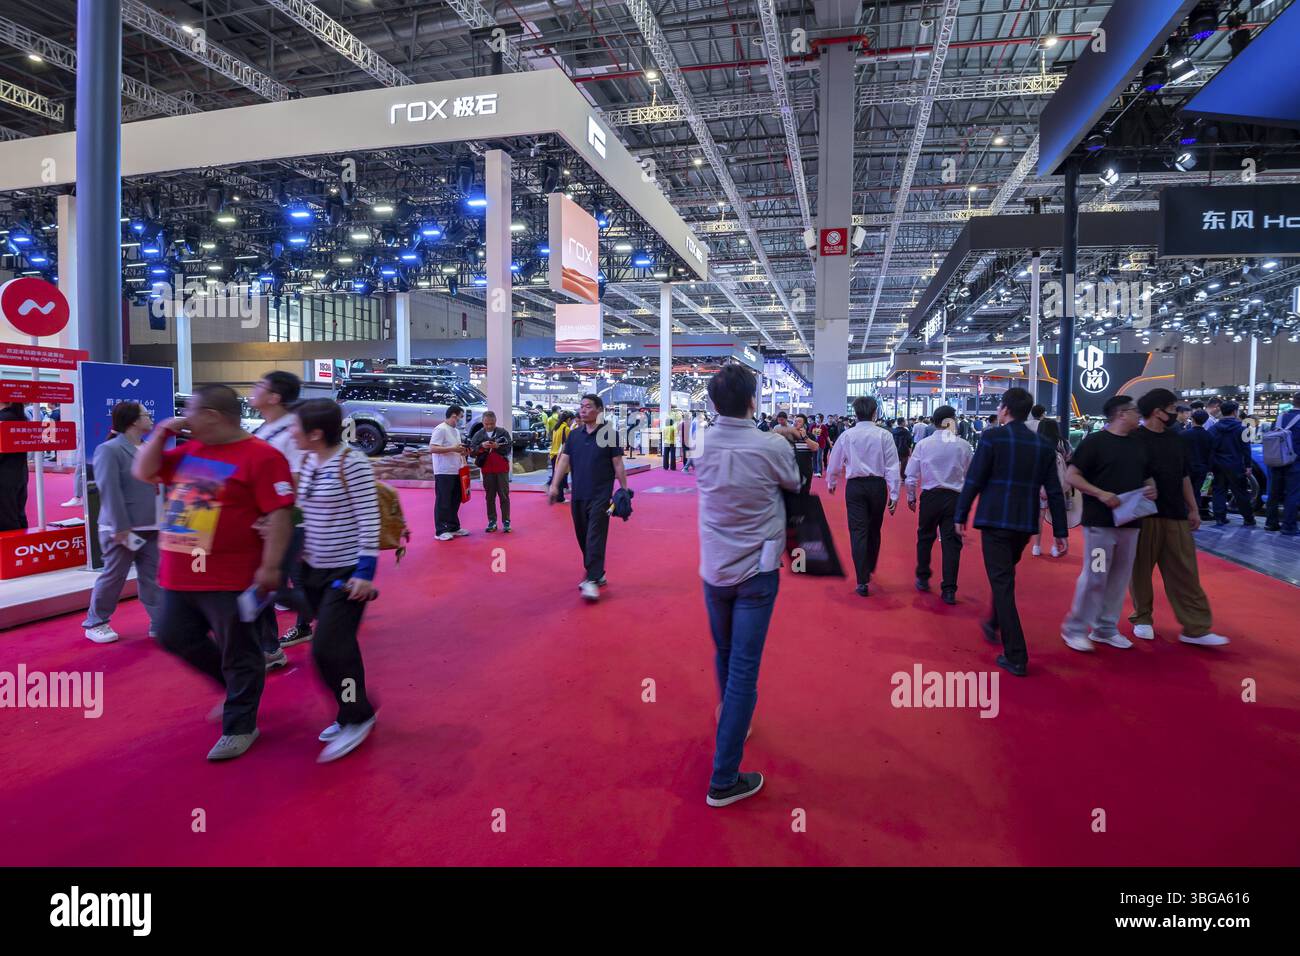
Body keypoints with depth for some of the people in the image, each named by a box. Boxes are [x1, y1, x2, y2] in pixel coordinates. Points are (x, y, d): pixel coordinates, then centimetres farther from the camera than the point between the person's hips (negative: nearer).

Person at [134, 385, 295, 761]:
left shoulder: (261, 456, -16)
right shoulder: (190, 451, 11)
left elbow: (279, 515, -20)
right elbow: (143, 472, 19)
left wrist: (270, 566, -23)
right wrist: (161, 434, 5)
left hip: (230, 579, -9)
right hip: (180, 574, 9)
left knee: (238, 654, 4)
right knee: (174, 637, 20)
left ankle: (240, 727, 19)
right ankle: (235, 687, 38)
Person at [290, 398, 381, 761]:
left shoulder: (352, 463, -17)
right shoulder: (307, 462, 5)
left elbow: (368, 520, -18)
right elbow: (307, 514, 14)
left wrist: (365, 572, -20)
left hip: (347, 571, -7)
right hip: (314, 569, 8)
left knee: (329, 647, -9)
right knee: (337, 645, 14)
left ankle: (356, 719, 9)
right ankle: (351, 712, 29)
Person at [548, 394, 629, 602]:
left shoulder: (607, 434, -3)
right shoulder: (574, 435, 10)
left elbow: (617, 463, -3)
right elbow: (564, 460, 7)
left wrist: (624, 490, -4)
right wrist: (554, 485, -3)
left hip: (600, 494, -5)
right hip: (578, 494, 5)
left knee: (595, 537, -10)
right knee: (582, 536, 11)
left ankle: (593, 580, -8)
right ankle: (598, 574, 24)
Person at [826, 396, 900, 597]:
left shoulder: (847, 435, -1)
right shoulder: (884, 435, -4)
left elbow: (834, 463, 8)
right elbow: (892, 466, -6)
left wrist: (831, 483, 26)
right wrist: (894, 494, -1)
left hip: (854, 485, -1)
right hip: (878, 485, 1)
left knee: (858, 531, 1)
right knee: (874, 529, 19)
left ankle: (863, 581, -3)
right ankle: (869, 569, 37)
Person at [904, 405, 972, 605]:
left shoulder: (923, 444, -5)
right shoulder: (964, 446, -4)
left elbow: (911, 476, -2)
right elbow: (970, 477, 3)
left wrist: (911, 497, 11)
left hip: (930, 497, 0)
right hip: (955, 498, 0)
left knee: (925, 537, 18)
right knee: (951, 542, 5)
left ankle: (923, 579, 31)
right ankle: (949, 590, 6)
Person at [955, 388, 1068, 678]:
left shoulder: (992, 437, -8)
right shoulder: (1043, 445, 7)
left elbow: (974, 480, -11)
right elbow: (1054, 491, 7)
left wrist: (961, 515, -1)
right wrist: (1061, 531, 11)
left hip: (995, 520, -5)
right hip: (1026, 523, 5)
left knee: (1002, 583, -1)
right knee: (1004, 576, 26)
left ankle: (1016, 657, -1)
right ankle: (994, 625, 42)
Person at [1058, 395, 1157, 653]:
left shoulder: (1138, 445, 15)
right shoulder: (1095, 441, -6)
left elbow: (1146, 476, 24)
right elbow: (1071, 475, -10)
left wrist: (1150, 488, 1)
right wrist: (1100, 494, -20)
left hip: (1130, 521, 7)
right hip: (1100, 520, -7)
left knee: (1120, 576, 10)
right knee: (1094, 575, -7)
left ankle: (1106, 628, 21)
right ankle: (1075, 628, 4)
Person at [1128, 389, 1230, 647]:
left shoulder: (1176, 439, 12)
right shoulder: (1135, 439, -8)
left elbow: (1184, 477, 18)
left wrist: (1193, 509, 17)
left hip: (1175, 515, 6)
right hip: (1144, 516, -5)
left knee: (1185, 572, 4)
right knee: (1141, 569, 5)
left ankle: (1195, 628, 8)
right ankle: (1142, 618, 20)